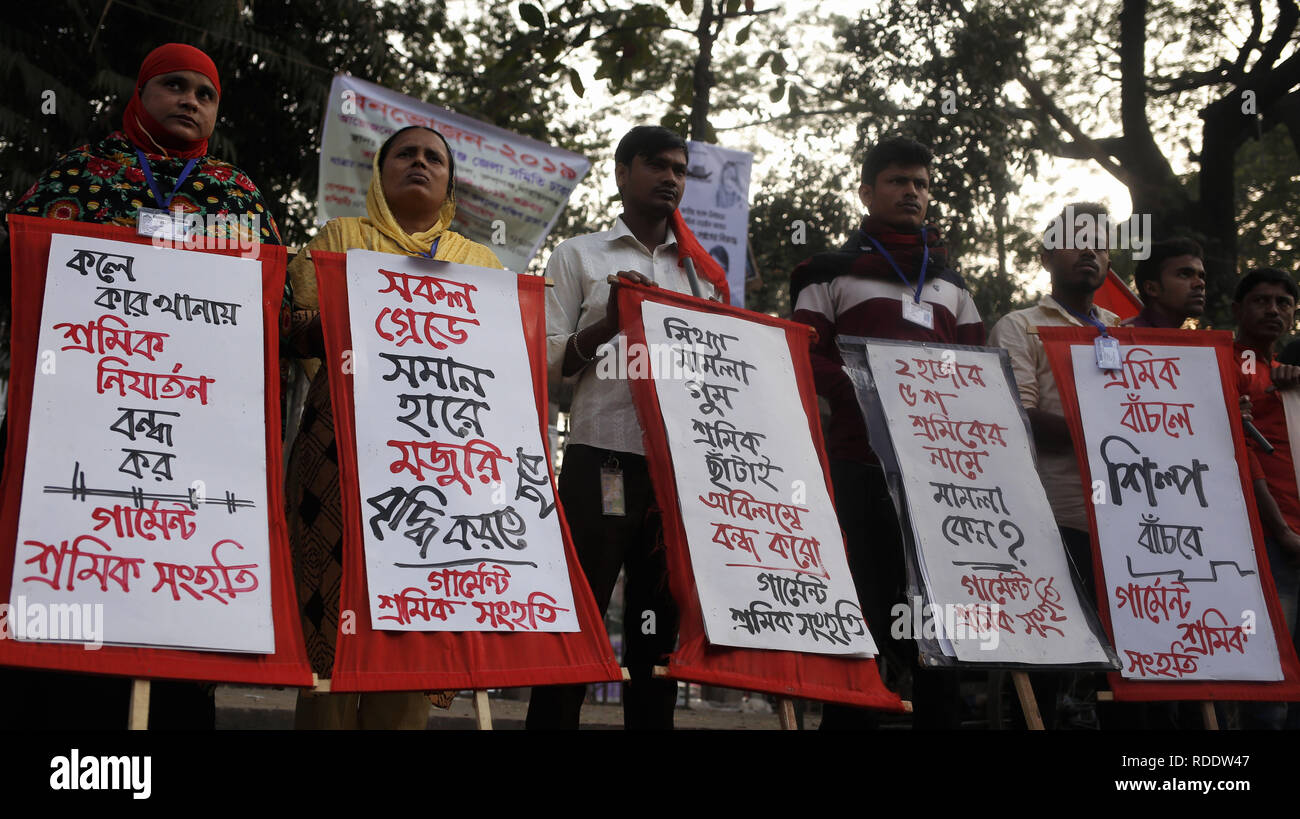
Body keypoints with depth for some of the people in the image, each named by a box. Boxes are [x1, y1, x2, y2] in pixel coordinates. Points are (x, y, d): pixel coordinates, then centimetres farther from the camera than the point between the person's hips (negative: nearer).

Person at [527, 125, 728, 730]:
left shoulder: (705, 273, 21)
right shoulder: (579, 256, 11)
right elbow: (547, 362, 3)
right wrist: (609, 323, -12)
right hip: (602, 460, -4)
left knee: (660, 631, 6)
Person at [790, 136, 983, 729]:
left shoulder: (951, 282, 24)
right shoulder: (832, 271, 10)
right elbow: (806, 356, 0)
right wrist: (863, 394, -16)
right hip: (864, 462, -4)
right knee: (863, 611, -6)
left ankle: (939, 718, 11)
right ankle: (849, 717, 1)